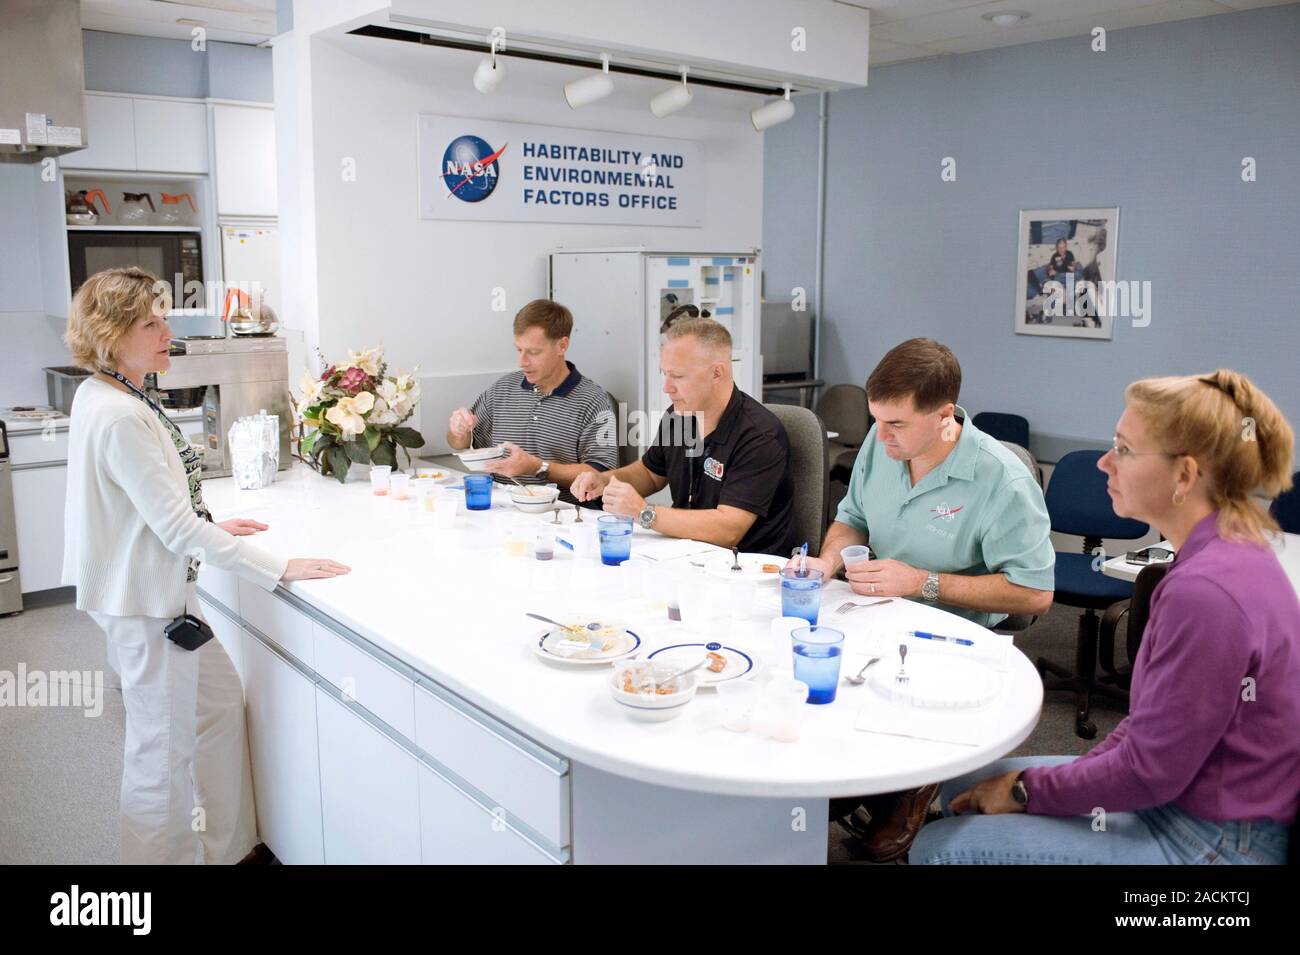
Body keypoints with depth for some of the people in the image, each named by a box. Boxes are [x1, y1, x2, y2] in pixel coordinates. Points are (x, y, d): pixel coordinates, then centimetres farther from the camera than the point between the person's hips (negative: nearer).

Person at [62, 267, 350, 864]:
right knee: (165, 747, 5)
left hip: (149, 589, 11)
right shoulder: (120, 417, -26)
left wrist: (208, 525, 15)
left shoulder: (100, 398, 6)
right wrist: (281, 569, -24)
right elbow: (178, 529, -27)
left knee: (219, 700, 21)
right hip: (147, 599, -11)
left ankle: (225, 847, 35)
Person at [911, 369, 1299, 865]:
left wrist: (1029, 790, -11)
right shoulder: (1229, 550, 3)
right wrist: (1081, 774, 4)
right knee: (964, 788, 14)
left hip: (1208, 843, -9)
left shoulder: (1205, 590, -29)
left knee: (942, 846, -11)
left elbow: (1150, 771, -23)